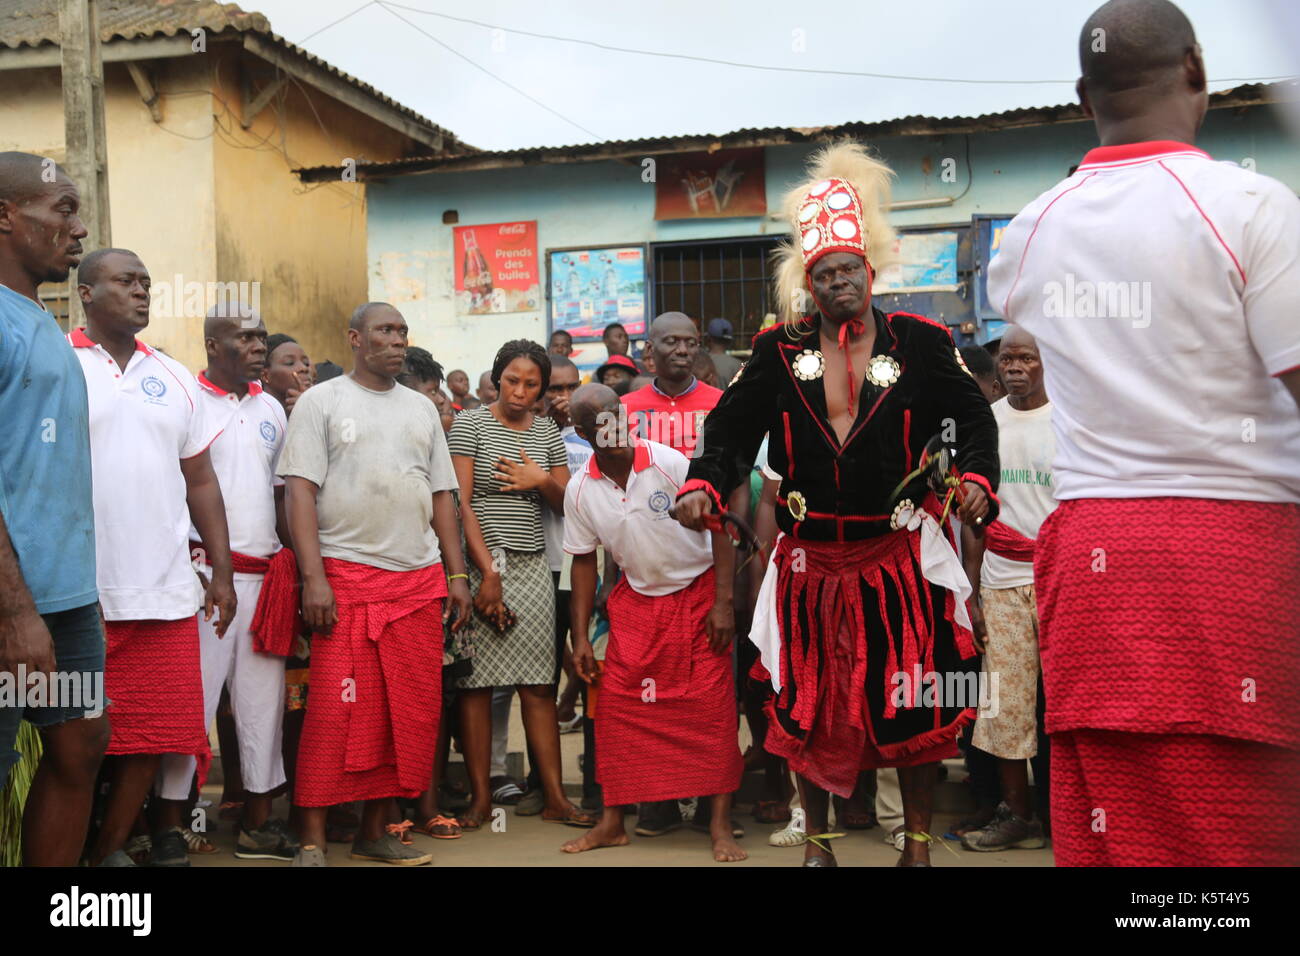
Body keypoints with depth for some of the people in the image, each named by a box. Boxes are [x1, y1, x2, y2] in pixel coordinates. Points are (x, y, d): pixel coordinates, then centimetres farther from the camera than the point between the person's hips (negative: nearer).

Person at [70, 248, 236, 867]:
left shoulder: (175, 379, 14)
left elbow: (201, 481, 17)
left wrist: (221, 572, 12)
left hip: (166, 592, 4)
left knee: (151, 732, 7)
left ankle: (109, 851, 21)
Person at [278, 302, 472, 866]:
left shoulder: (421, 409, 18)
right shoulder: (321, 401, 4)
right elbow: (299, 491, -4)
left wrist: (456, 574, 11)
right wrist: (313, 577, -14)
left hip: (420, 580, 5)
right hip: (347, 577, -5)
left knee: (410, 712, 4)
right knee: (336, 713, -7)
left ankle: (375, 831, 16)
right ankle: (312, 841, 2)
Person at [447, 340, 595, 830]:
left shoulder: (547, 431, 14)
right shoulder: (470, 424, 0)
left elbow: (569, 504, 16)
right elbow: (460, 502, -7)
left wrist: (543, 482, -6)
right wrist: (487, 571, -14)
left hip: (533, 565, 4)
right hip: (482, 563, -4)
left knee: (539, 683, 2)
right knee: (476, 682, -2)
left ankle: (555, 797, 5)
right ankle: (480, 796, 7)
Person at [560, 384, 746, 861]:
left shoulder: (670, 463, -18)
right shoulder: (580, 490, -6)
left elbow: (719, 528, -11)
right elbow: (584, 560, 4)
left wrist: (723, 603, -15)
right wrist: (580, 638, 2)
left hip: (697, 594, -3)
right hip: (636, 602, 3)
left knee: (712, 706, -6)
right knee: (617, 706, 1)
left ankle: (720, 826, 3)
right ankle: (612, 821, 14)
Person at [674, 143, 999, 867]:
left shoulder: (919, 343, 3)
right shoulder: (780, 353, 6)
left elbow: (973, 415, 4)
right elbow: (732, 426, 4)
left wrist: (976, 477, -13)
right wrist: (705, 484, -13)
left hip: (900, 554, -1)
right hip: (812, 557, 1)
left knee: (913, 699, 2)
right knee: (810, 700, 8)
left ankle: (919, 841, 20)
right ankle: (817, 839, 26)